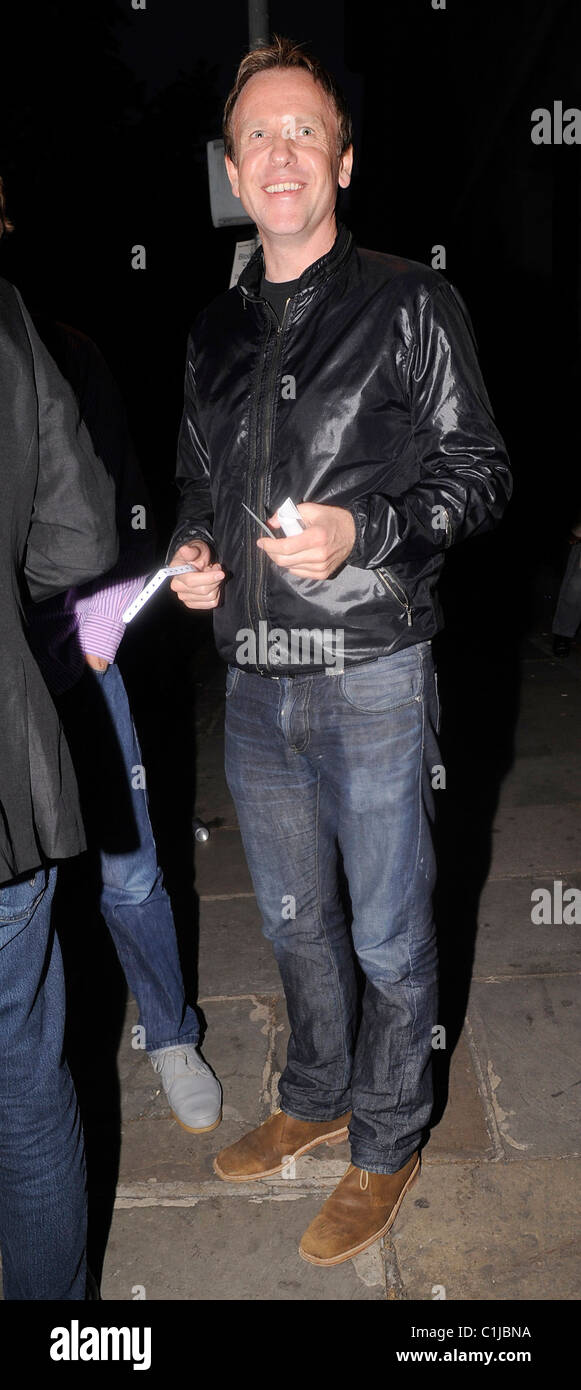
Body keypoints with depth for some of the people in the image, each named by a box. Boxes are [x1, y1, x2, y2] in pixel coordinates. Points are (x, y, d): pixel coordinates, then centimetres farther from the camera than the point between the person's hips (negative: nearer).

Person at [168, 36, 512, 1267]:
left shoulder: (410, 304, -2)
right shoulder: (217, 330, 13)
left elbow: (480, 472, -4)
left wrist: (363, 531, -20)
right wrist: (193, 548, 0)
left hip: (371, 677, -5)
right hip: (253, 681, 5)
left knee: (389, 935, 9)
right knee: (295, 921, 20)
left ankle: (387, 1148, 33)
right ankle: (316, 1099, 44)